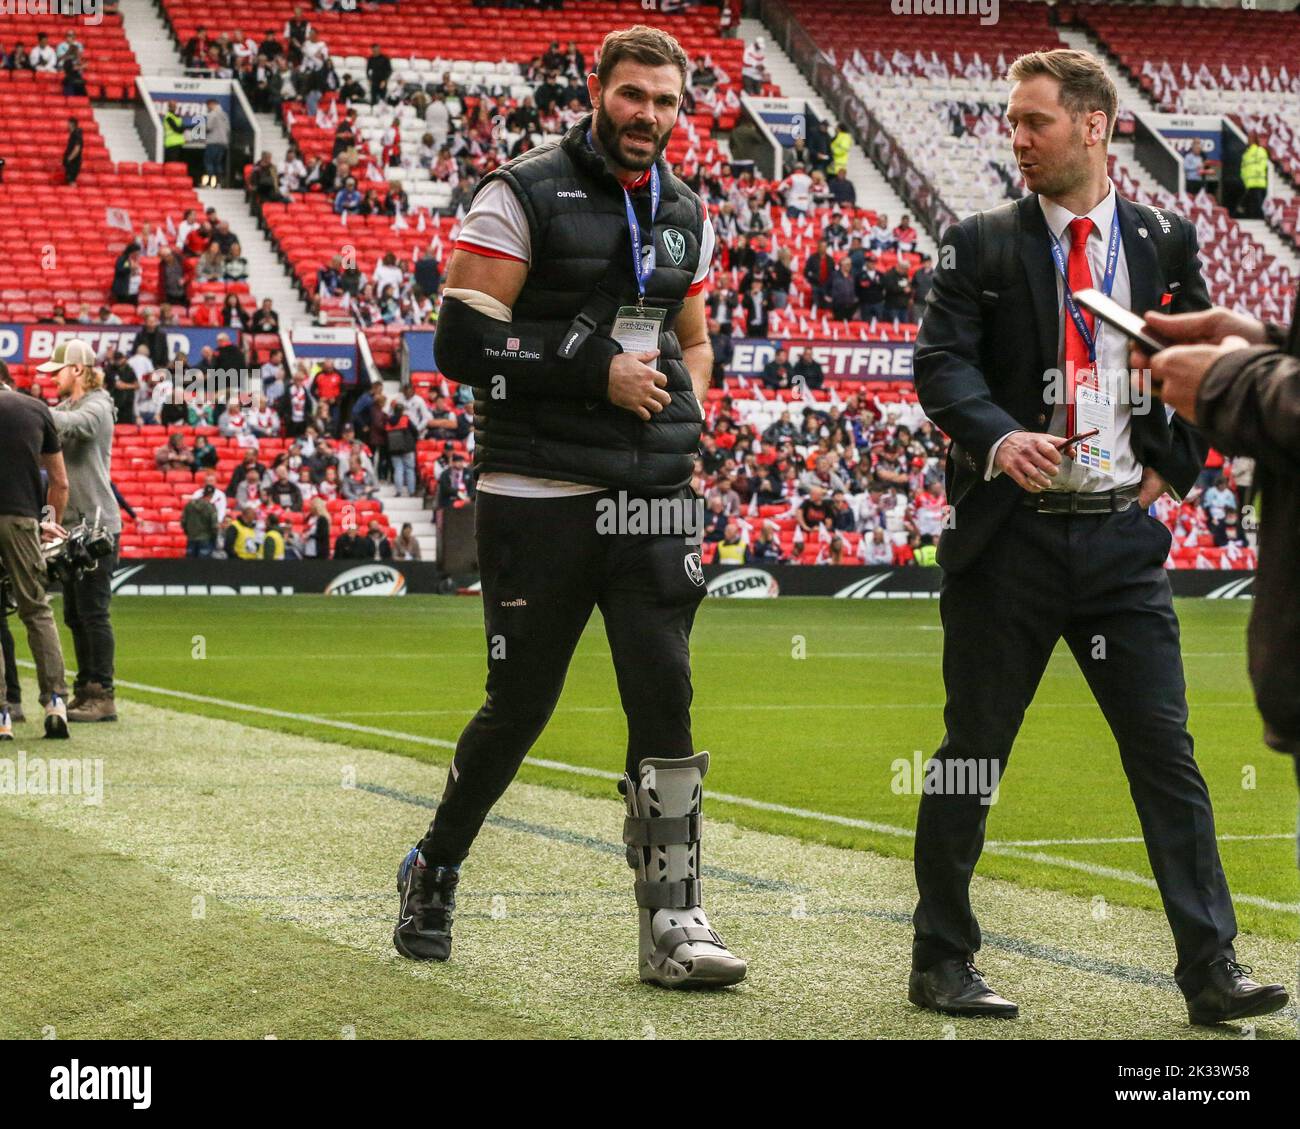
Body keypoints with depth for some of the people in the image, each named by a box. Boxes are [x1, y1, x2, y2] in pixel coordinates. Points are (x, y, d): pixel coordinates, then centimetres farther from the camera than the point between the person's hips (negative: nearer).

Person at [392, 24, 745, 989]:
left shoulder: (686, 218, 14)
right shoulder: (524, 197, -5)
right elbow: (462, 344, -11)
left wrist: (689, 403, 7)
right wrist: (598, 376, -14)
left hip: (653, 497, 5)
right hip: (539, 499, -4)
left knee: (665, 698, -5)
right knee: (520, 704, 4)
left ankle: (673, 921, -2)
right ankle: (434, 873, 27)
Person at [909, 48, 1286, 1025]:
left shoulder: (1166, 244, 7)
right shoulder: (981, 246, 1)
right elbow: (941, 362, -10)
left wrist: (1174, 463, 6)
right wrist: (999, 436, -27)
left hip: (1122, 538, 1)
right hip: (1010, 534, -1)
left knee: (1166, 751, -2)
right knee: (972, 756, 5)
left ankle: (1211, 971, -1)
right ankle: (943, 962, 17)